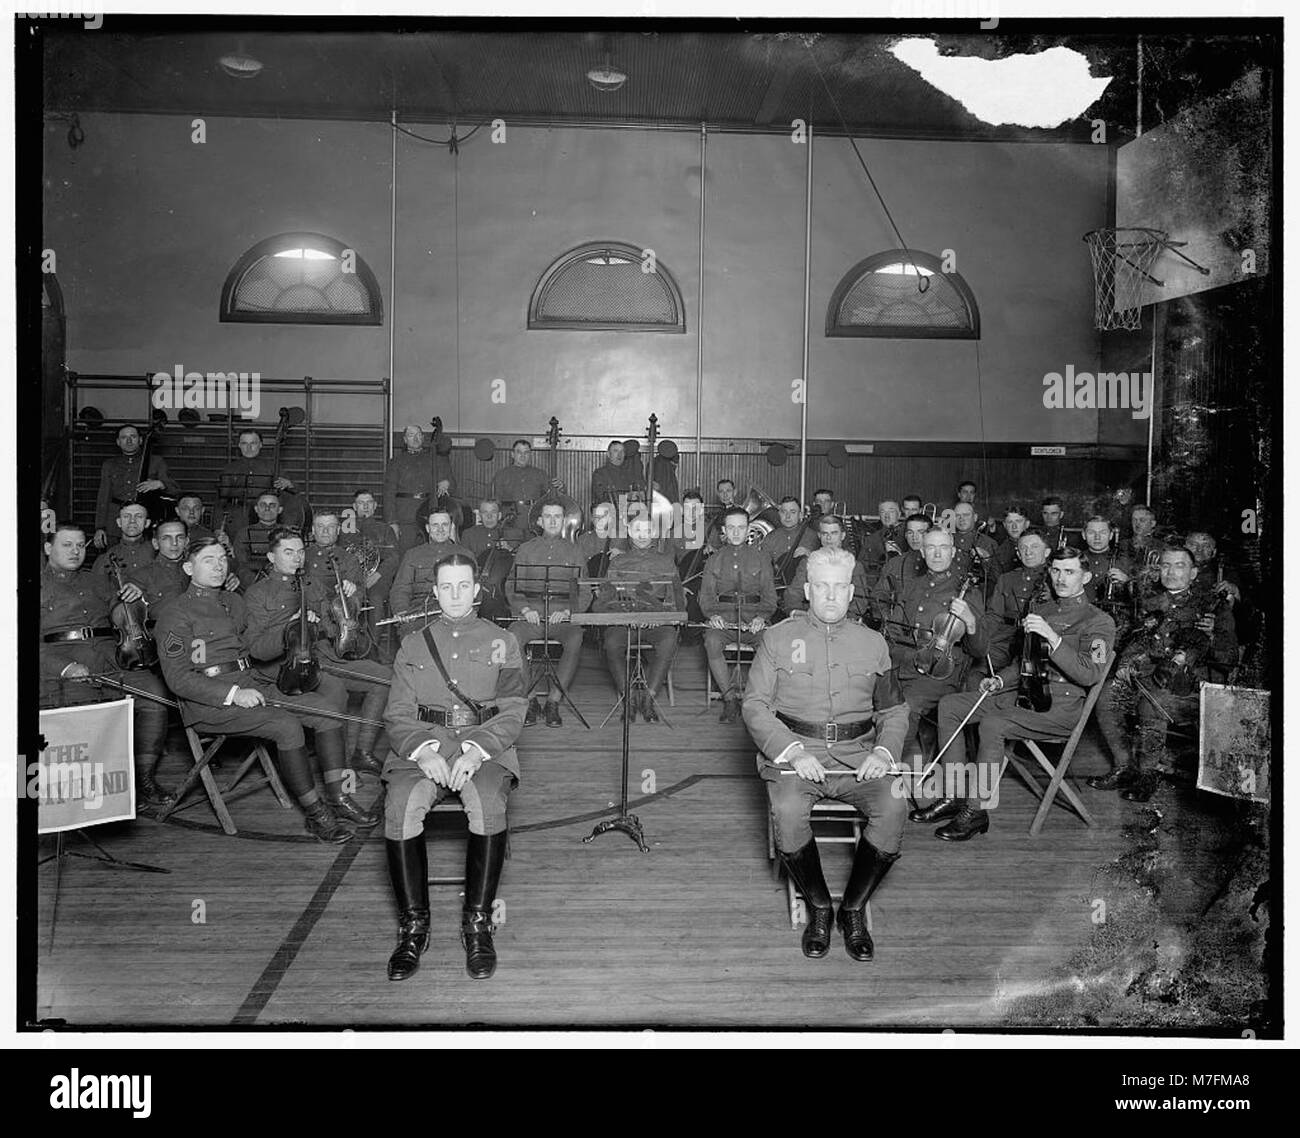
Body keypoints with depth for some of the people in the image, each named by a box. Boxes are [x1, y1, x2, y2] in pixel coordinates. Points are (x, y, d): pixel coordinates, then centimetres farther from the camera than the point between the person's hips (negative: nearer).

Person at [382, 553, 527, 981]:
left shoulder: (501, 643, 13)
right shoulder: (413, 645, 17)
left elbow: (512, 712, 4)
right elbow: (397, 715, 9)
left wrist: (475, 751, -15)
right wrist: (424, 751, -13)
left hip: (486, 748, -1)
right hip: (421, 748, 1)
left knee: (489, 805, -34)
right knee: (400, 807, -30)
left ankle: (478, 924, -19)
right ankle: (413, 926, -16)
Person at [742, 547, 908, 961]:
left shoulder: (872, 642, 14)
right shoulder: (778, 638, 6)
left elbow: (894, 710, 17)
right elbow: (755, 706, 0)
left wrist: (884, 751, -4)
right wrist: (793, 752, -15)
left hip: (858, 755, 2)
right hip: (793, 751, -2)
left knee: (892, 806, -27)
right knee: (788, 810, -32)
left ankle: (854, 910, -3)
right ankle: (818, 908, -5)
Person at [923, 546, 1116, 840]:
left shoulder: (1098, 622, -3)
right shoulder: (1040, 609, 19)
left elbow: (1089, 675, -18)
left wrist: (1052, 637, -26)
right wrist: (999, 680, 7)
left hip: (1060, 706, -8)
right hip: (1022, 692, 8)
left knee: (992, 724, -32)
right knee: (949, 705, -5)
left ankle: (975, 811, -21)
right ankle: (954, 795, -7)